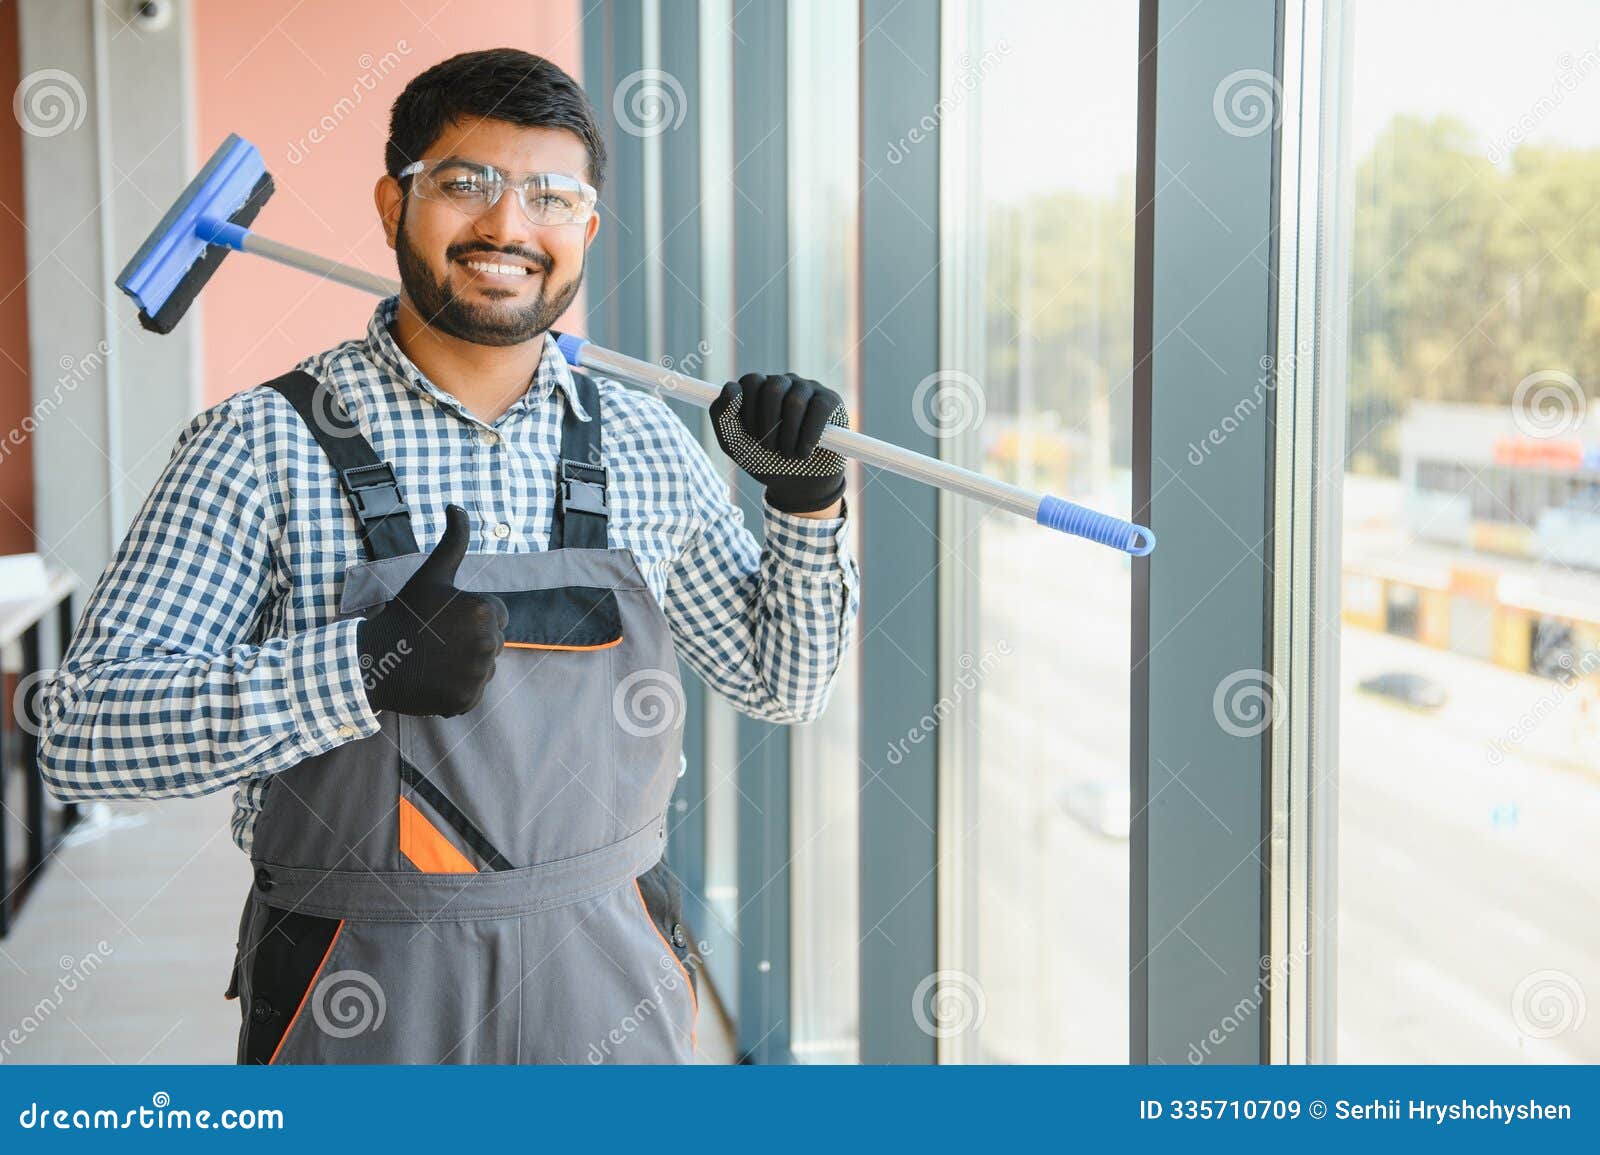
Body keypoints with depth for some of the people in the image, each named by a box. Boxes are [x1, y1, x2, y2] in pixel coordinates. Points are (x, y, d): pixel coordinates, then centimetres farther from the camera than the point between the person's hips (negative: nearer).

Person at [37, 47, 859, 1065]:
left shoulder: (644, 447, 2)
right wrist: (366, 667, -28)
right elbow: (84, 731, -17)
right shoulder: (267, 445, -10)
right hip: (359, 1004, -3)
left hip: (613, 989, 4)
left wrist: (809, 502, -4)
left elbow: (782, 683, 13)